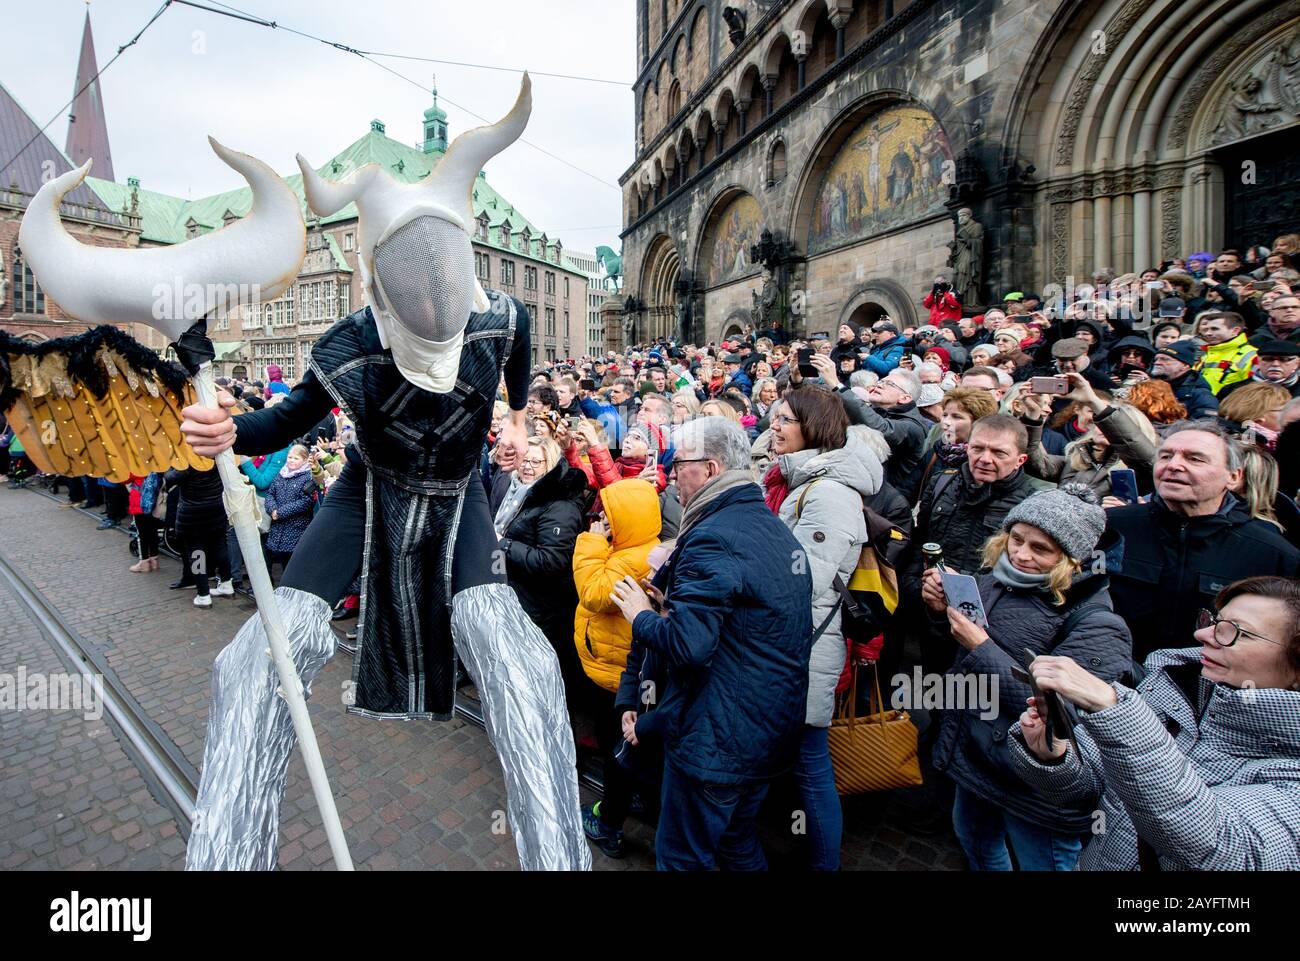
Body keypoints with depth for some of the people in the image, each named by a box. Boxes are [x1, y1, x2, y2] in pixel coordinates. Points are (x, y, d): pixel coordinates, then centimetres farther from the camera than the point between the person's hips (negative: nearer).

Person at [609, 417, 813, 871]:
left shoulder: (712, 539, -23)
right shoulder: (773, 526, 6)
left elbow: (687, 645, -30)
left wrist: (642, 615, -12)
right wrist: (674, 604, 8)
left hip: (716, 742, -9)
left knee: (683, 855, 13)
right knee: (738, 843, 28)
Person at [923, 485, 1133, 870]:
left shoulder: (1093, 620, -23)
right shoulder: (998, 580, -3)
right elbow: (963, 642, 12)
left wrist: (981, 647, -28)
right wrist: (943, 610, -8)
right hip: (972, 753, 7)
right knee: (974, 842, 28)